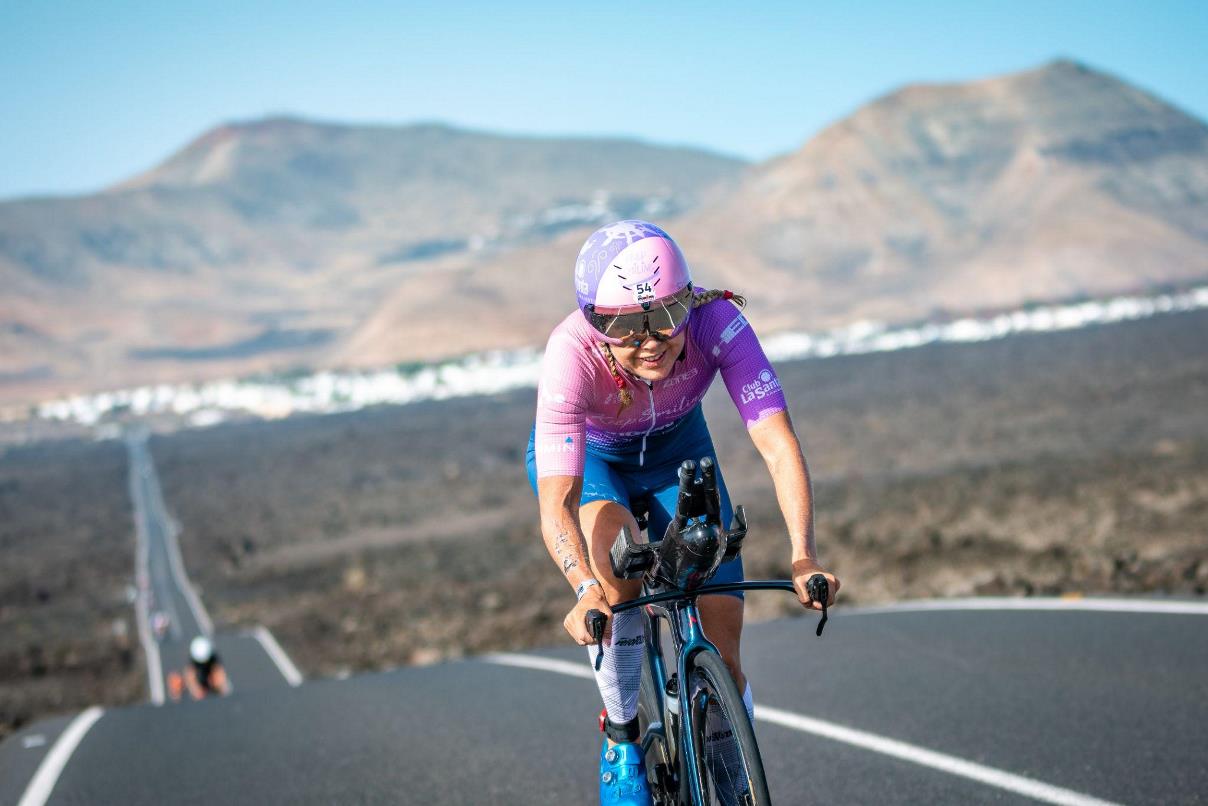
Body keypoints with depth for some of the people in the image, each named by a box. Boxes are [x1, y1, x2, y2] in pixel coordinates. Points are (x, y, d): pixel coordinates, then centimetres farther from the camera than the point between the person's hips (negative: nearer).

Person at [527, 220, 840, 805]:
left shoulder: (717, 322, -35)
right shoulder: (572, 353, -39)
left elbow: (779, 446, -39)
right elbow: (556, 503, -45)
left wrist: (804, 558, -53)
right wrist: (586, 590, -63)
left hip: (676, 448, 2)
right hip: (585, 457, -2)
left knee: (722, 659, -8)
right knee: (619, 561, -36)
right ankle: (621, 738, -12)